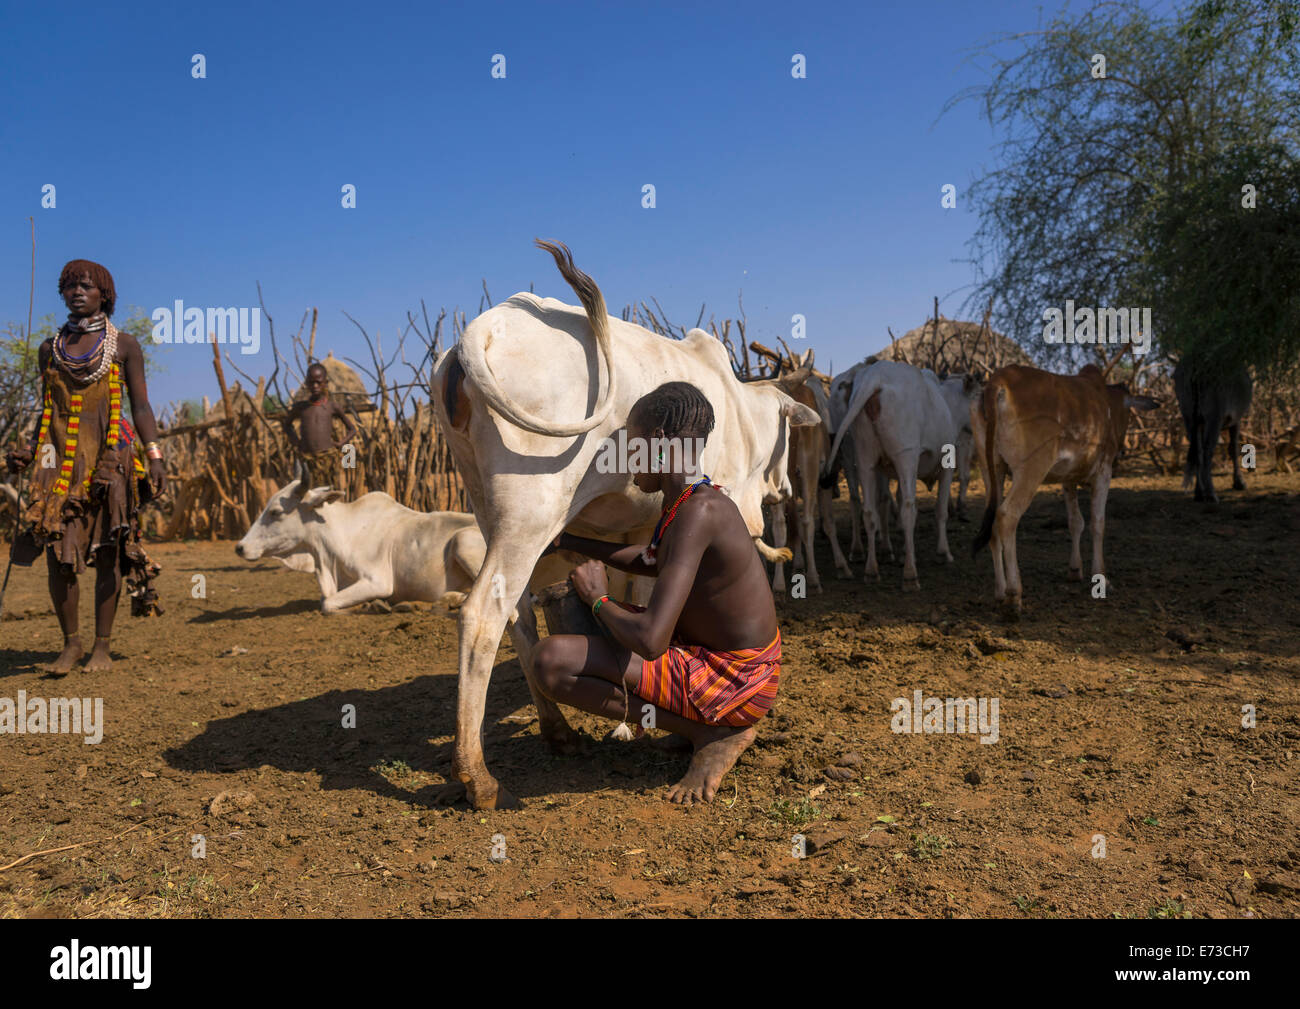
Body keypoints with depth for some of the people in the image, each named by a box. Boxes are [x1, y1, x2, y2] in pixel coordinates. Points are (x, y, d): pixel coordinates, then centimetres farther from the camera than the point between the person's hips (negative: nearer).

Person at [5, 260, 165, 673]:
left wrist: (155, 457, -8)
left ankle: (102, 647, 7)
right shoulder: (50, 349, 14)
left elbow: (141, 407, 2)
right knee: (59, 554, -4)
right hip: (60, 460, 3)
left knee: (107, 553, -1)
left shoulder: (124, 345, 5)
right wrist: (29, 451, 3)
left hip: (109, 458, -2)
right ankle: (71, 643, 11)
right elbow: (48, 411, 18)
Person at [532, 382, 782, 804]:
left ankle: (710, 734, -8)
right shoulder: (698, 500, 5)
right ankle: (706, 725, 14)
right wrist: (567, 541, 26)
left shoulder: (698, 512, -25)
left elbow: (650, 640, -32)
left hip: (734, 683, -10)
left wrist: (599, 600, -12)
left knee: (553, 661, -17)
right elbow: (650, 560, 28)